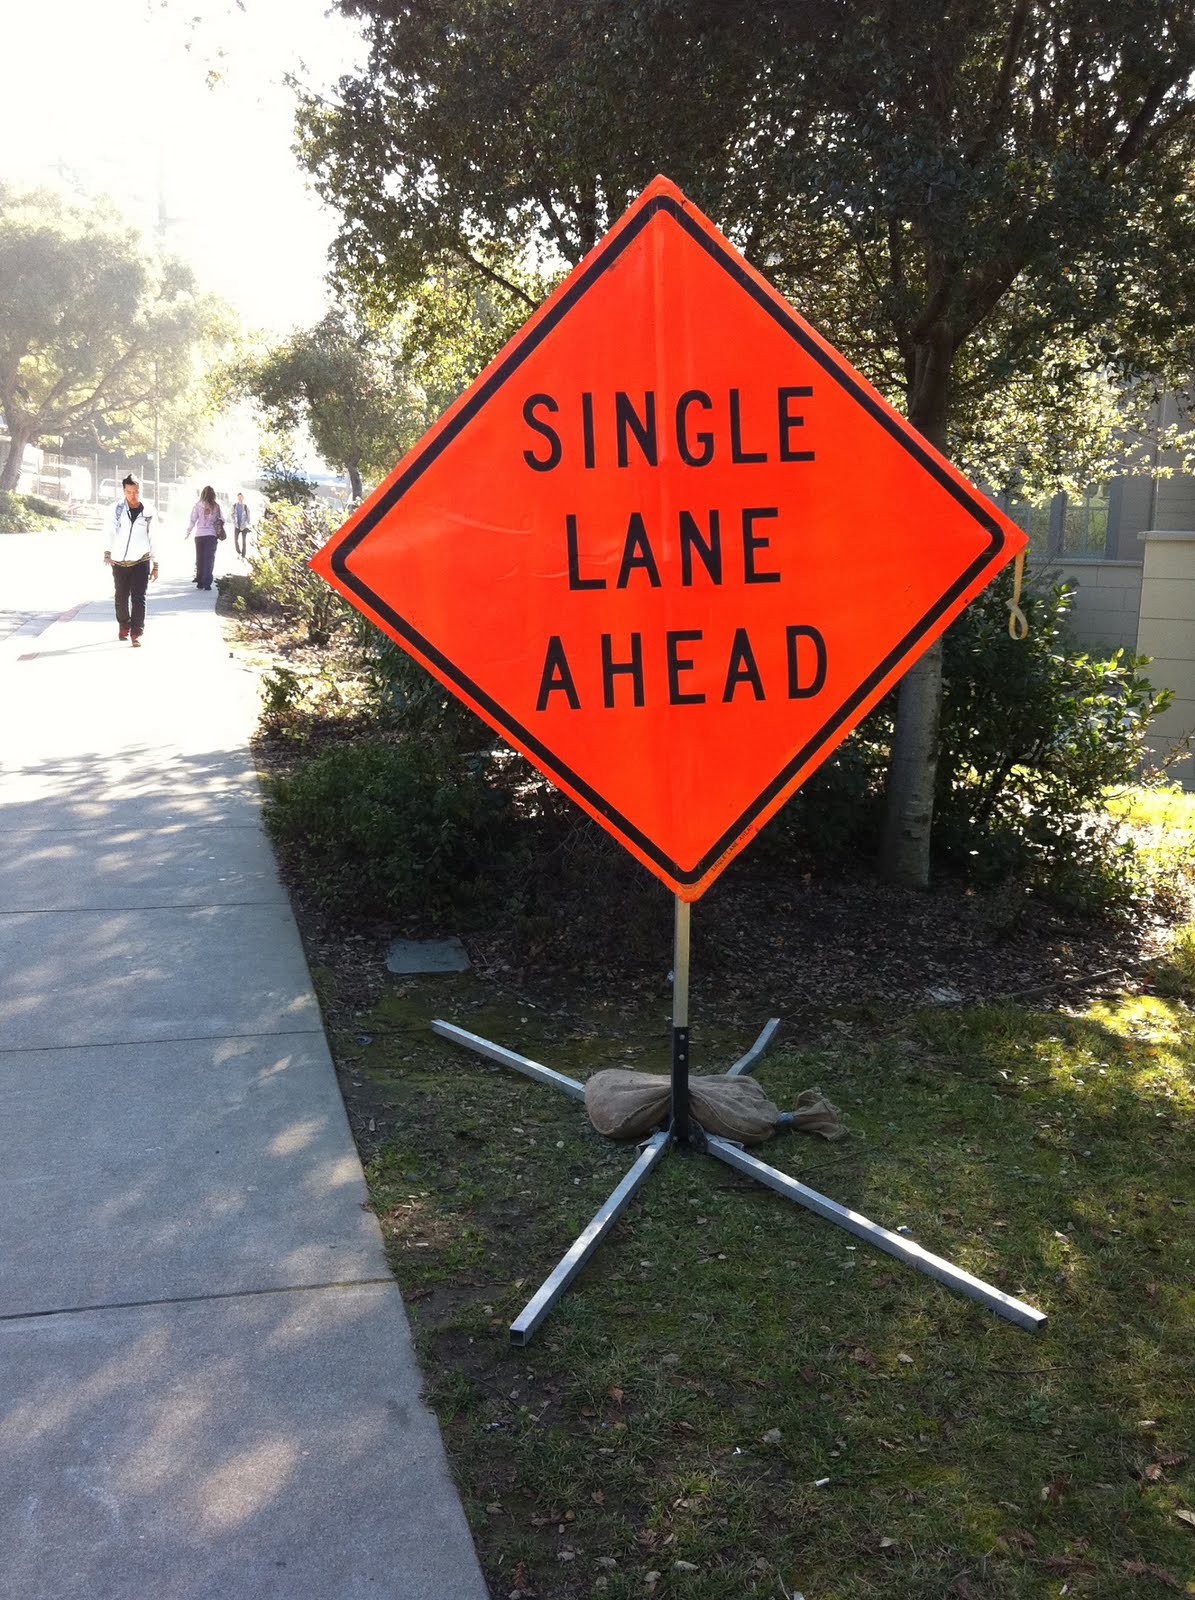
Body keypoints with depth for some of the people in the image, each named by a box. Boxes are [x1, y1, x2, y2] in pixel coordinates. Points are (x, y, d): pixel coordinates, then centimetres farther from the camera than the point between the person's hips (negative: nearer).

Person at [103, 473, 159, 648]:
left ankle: (136, 633, -10)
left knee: (138, 597, -10)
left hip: (141, 561, -1)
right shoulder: (117, 509, -1)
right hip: (119, 562, 1)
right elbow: (111, 532, -8)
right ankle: (123, 626, 34)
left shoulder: (148, 512, 3)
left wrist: (155, 565, 9)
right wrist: (107, 553, -24)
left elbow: (151, 539, 9)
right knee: (121, 597, 12)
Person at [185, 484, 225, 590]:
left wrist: (187, 533, 9)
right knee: (209, 560, 1)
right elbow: (222, 520, 1)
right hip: (211, 535, 0)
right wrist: (219, 530, 19)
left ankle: (200, 582, 14)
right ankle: (207, 583, -8)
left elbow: (192, 521, -2)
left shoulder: (197, 505, -3)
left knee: (200, 559, 12)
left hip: (199, 535, 0)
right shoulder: (216, 506, -1)